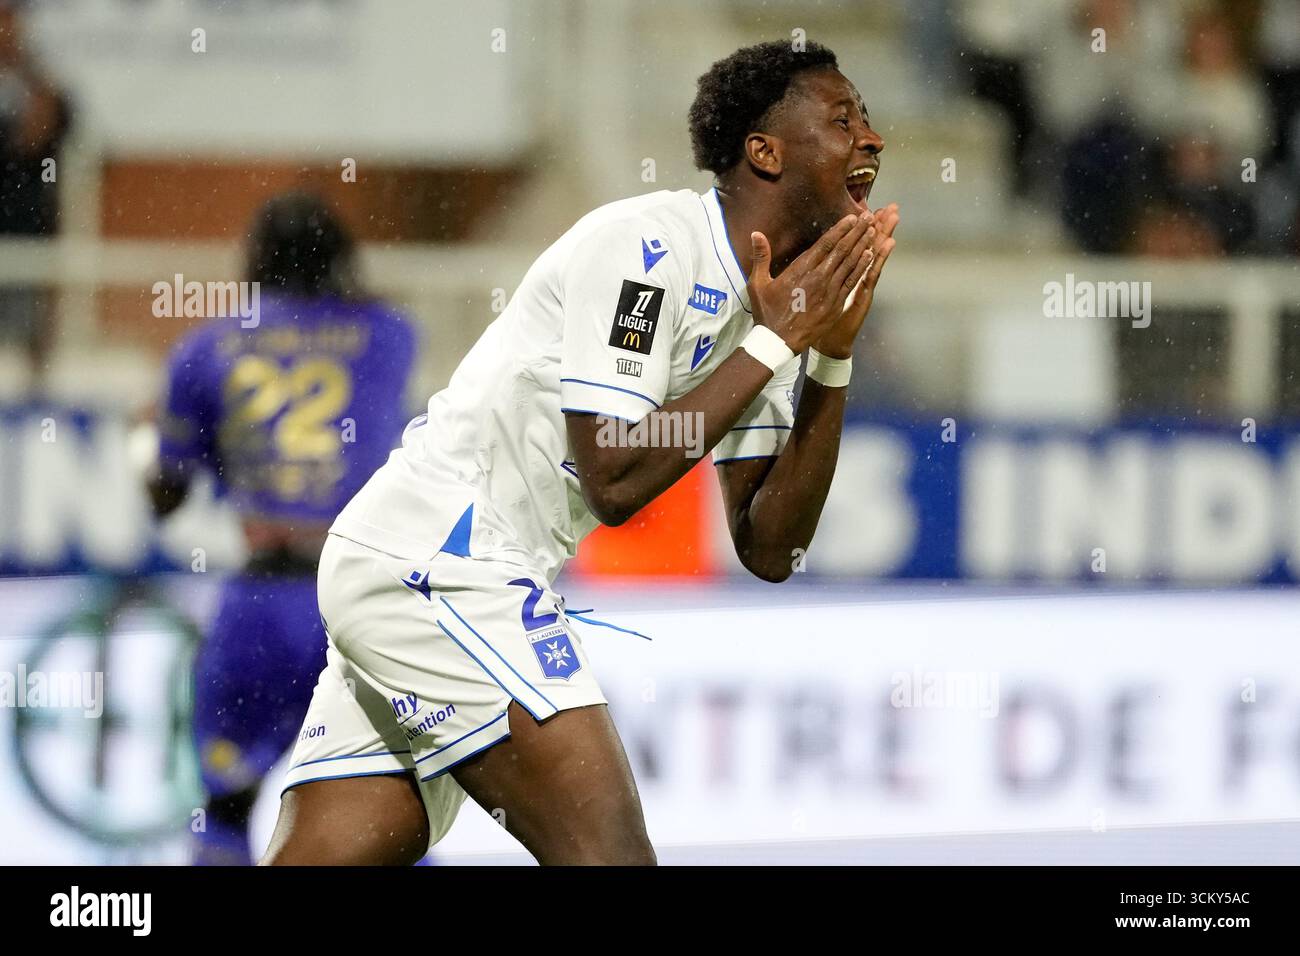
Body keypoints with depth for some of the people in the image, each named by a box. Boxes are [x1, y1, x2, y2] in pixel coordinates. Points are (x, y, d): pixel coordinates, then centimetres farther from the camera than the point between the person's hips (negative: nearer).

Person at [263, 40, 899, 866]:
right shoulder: (648, 242, -13)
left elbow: (768, 549, 9)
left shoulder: (765, 301, 13)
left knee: (327, 861, 4)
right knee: (609, 850, -17)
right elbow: (615, 480, -19)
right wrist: (775, 341, -13)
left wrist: (832, 358, 0)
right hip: (433, 558, -10)